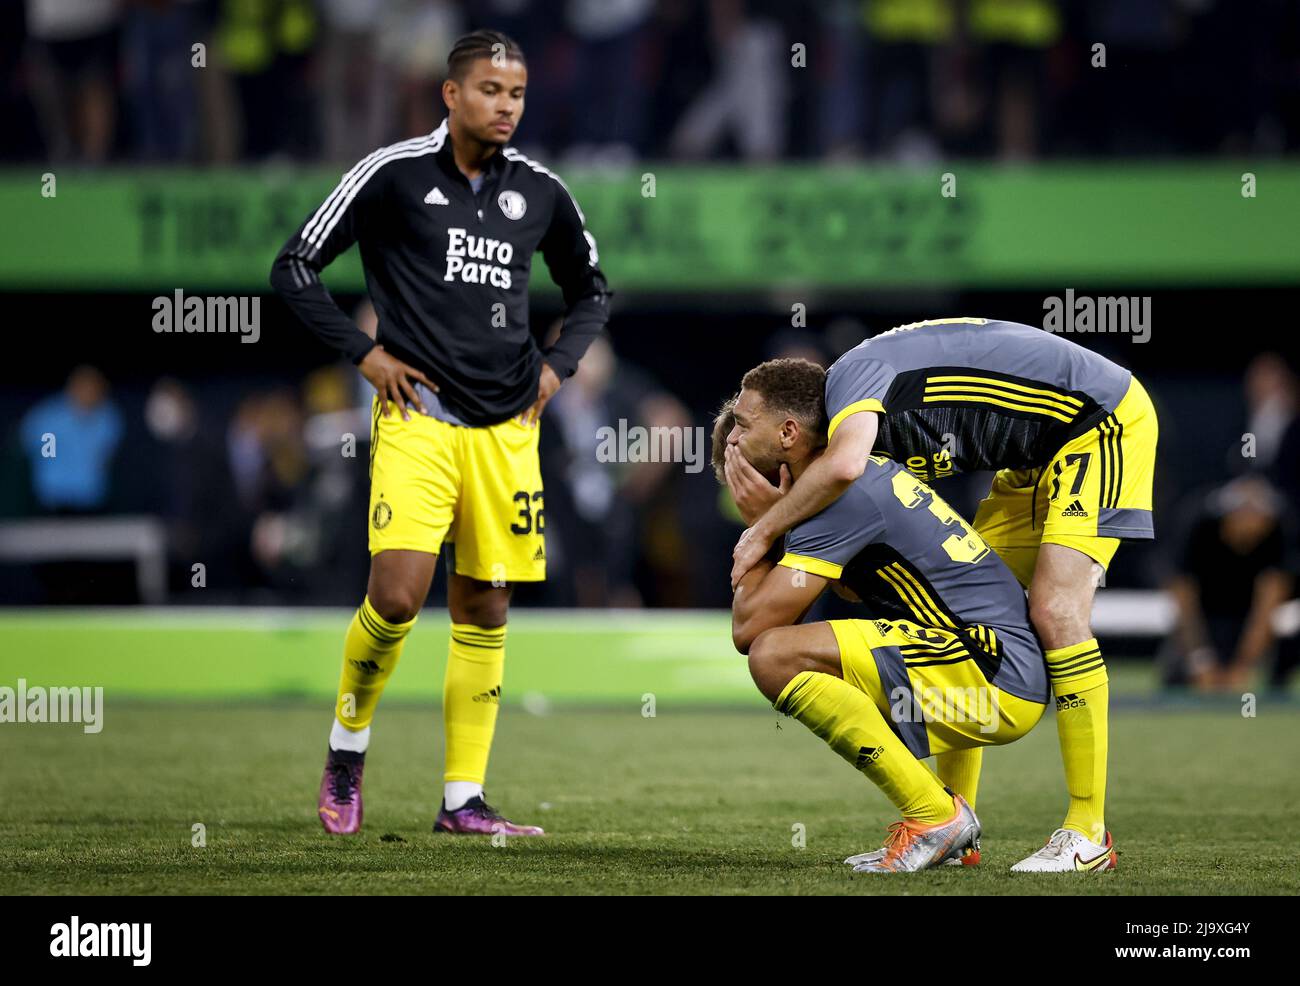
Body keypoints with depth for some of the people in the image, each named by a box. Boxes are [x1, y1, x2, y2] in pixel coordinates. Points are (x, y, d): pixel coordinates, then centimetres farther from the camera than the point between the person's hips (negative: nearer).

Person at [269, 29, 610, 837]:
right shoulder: (395, 175, -3)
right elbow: (295, 269, 2)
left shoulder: (540, 191, 9)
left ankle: (464, 798, 10)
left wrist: (558, 364, 10)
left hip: (506, 429, 4)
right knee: (397, 597, -16)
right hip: (417, 418, -4)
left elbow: (591, 290, 26)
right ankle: (347, 748, 9)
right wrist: (365, 353, -5)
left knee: (485, 611, 4)